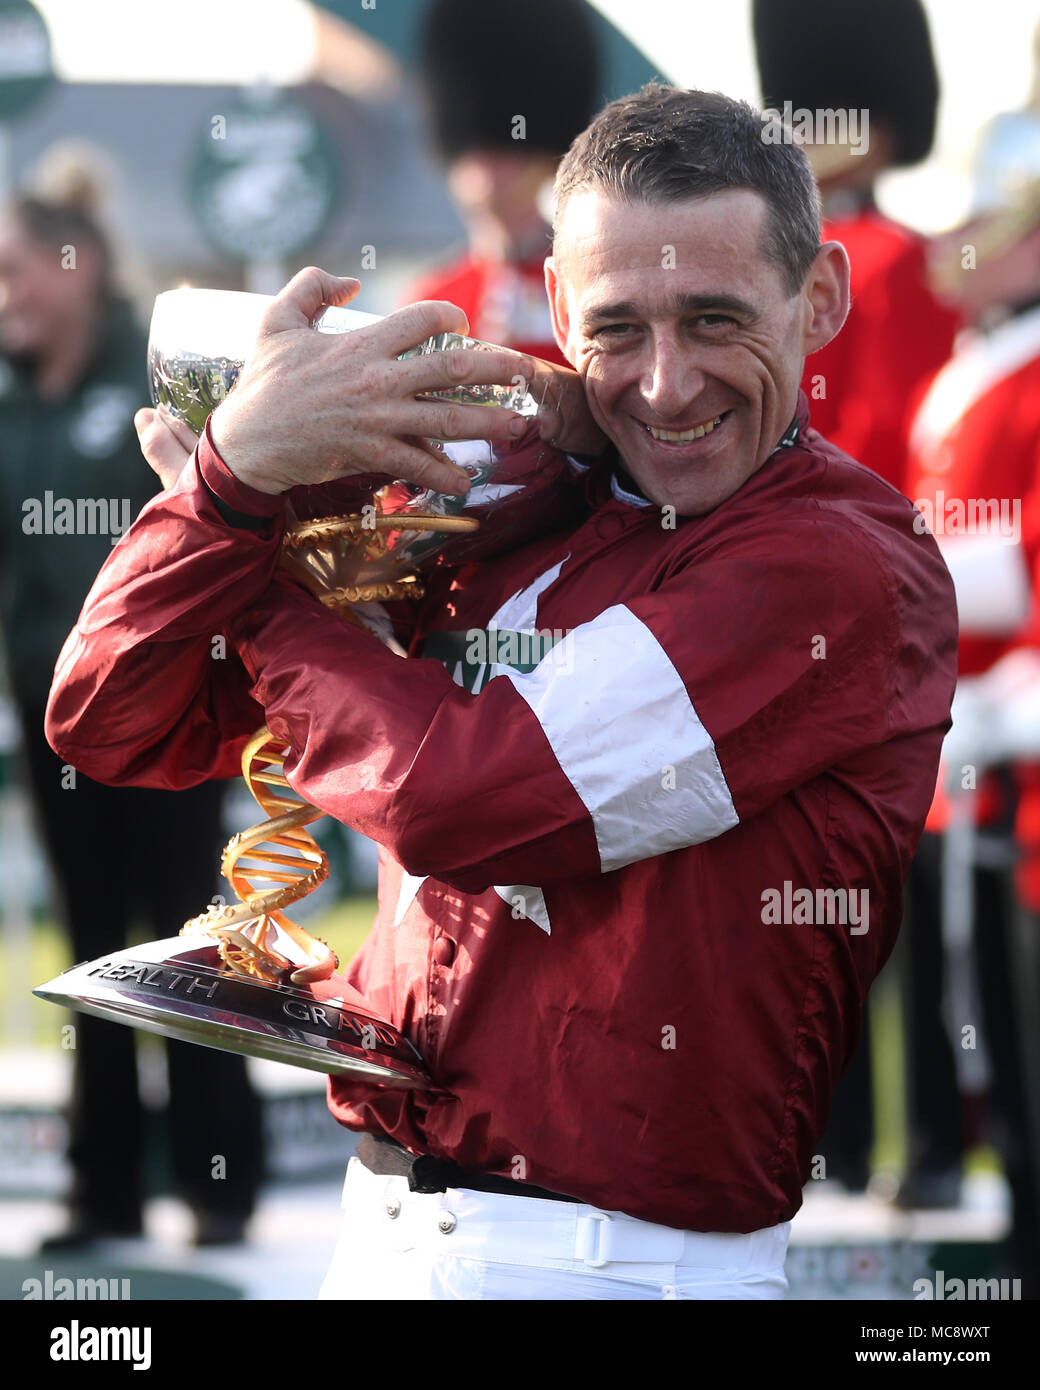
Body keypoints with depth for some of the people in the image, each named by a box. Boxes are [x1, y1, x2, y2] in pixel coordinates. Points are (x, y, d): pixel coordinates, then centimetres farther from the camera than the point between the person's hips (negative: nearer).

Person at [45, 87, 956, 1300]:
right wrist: (237, 471, -14)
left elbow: (460, 797, -22)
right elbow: (110, 723, 4)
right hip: (381, 1227, 6)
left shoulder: (842, 570, -15)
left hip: (618, 1259, -6)